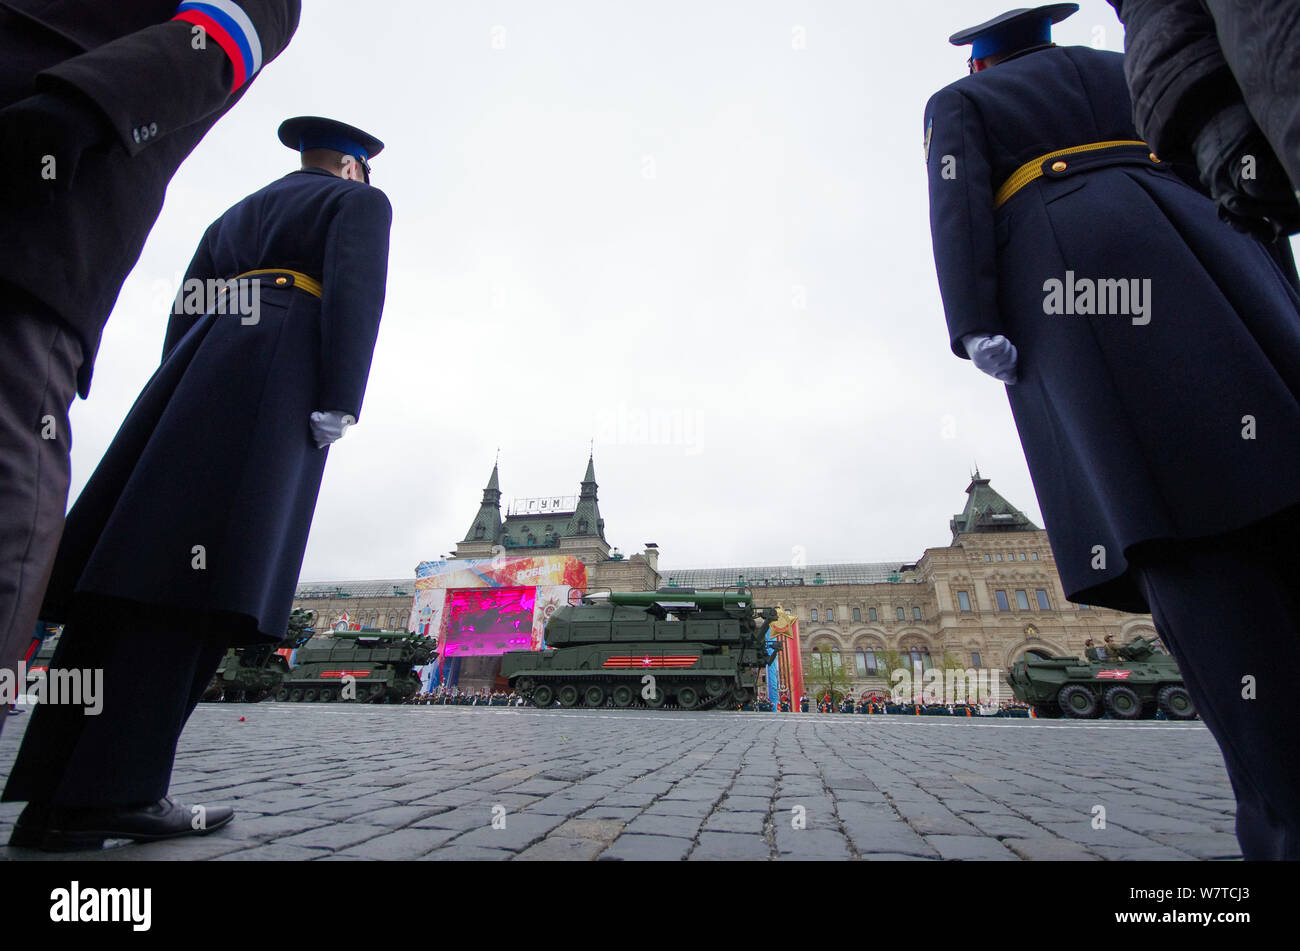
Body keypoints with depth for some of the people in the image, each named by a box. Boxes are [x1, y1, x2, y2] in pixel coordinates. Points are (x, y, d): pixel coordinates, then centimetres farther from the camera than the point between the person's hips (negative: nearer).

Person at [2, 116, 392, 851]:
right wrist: (338, 401, -15)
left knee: (131, 570, -1)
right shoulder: (359, 203, 15)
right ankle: (115, 789, -17)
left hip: (203, 365, 7)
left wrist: (188, 410, 17)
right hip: (280, 374, -6)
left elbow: (185, 311, 22)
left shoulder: (235, 215, 34)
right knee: (204, 577, -14)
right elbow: (354, 293, -7)